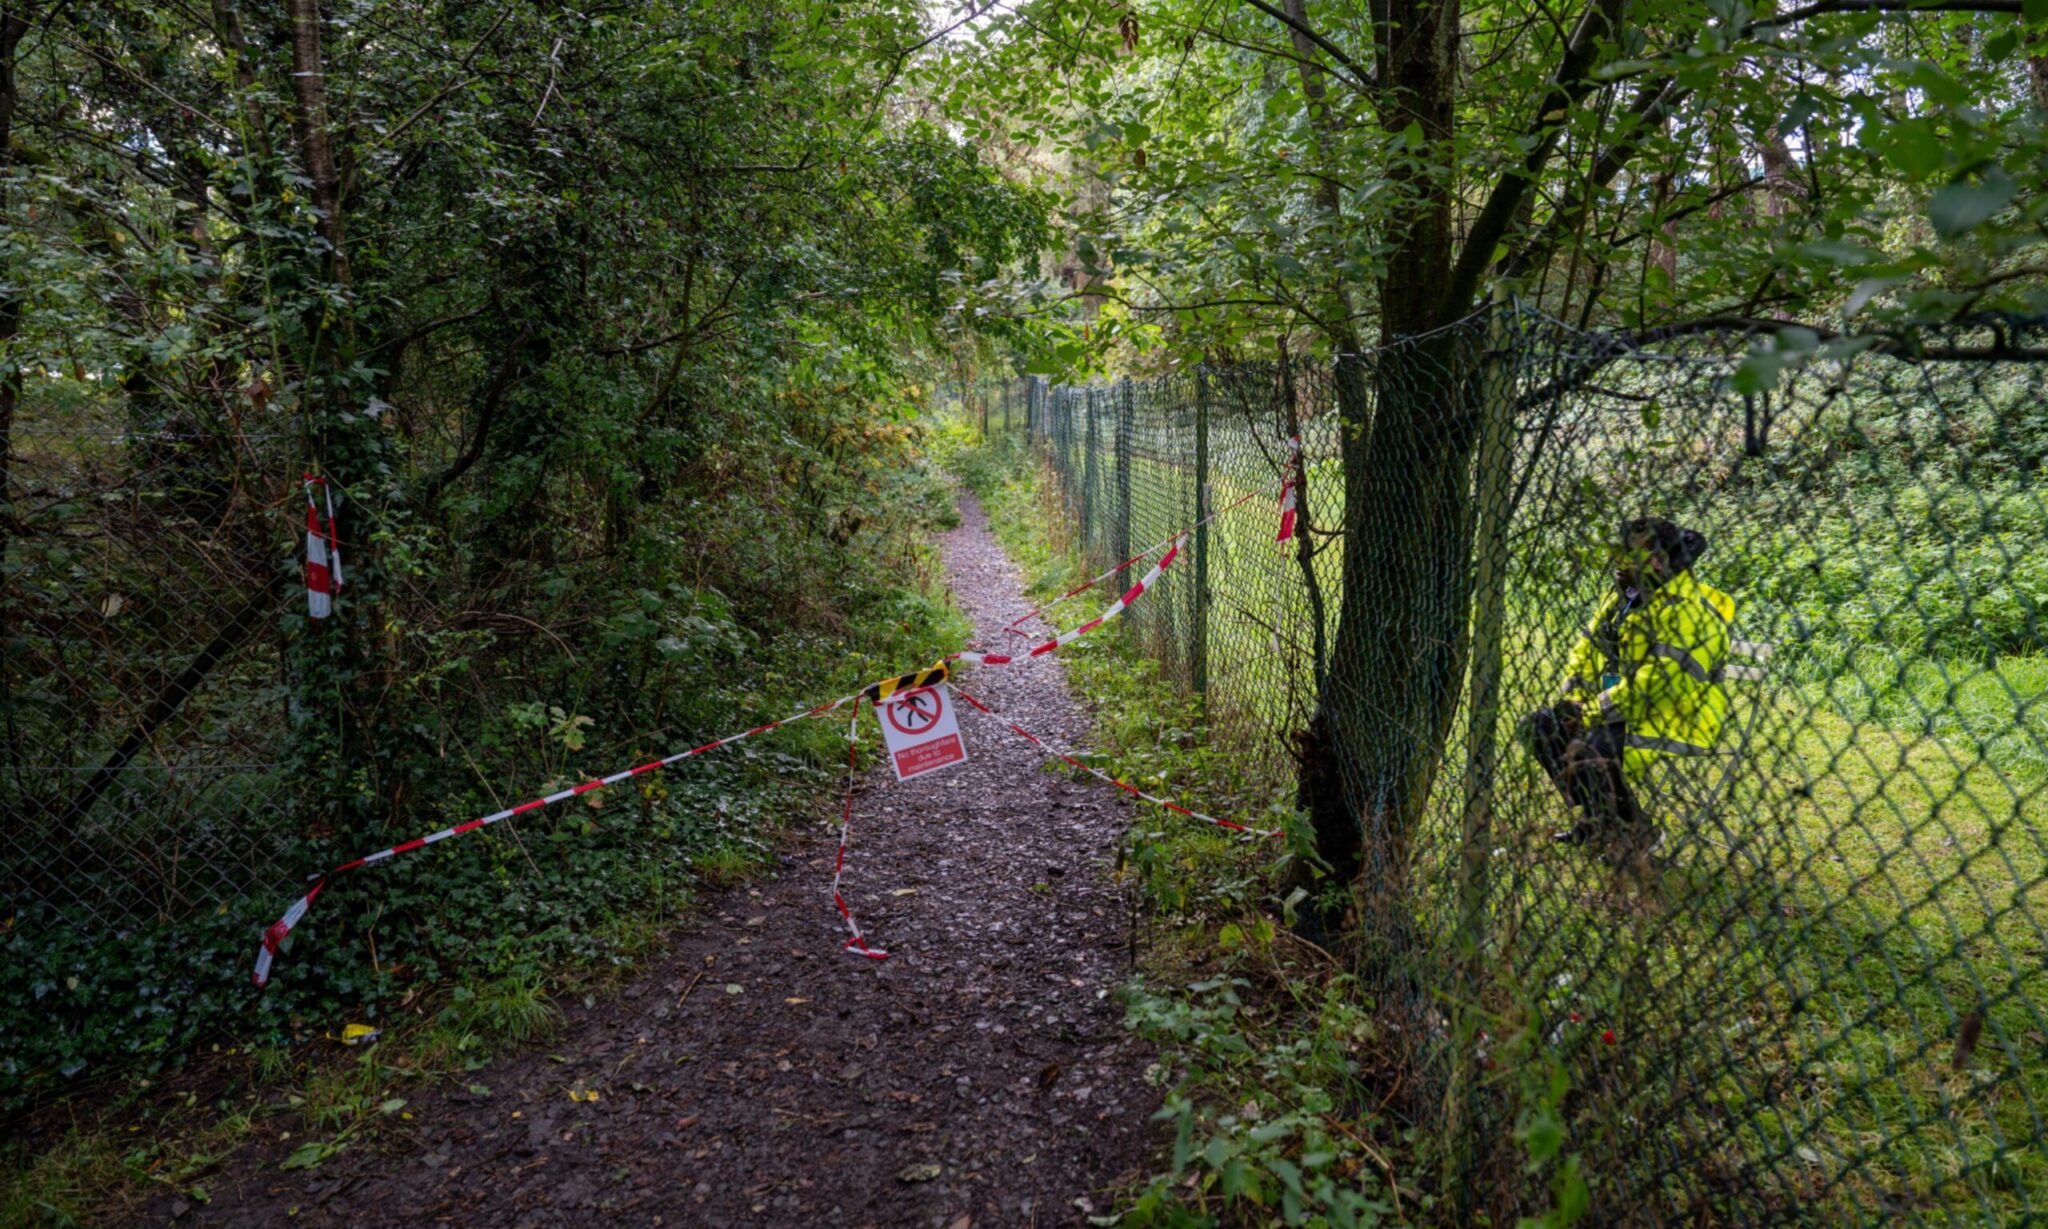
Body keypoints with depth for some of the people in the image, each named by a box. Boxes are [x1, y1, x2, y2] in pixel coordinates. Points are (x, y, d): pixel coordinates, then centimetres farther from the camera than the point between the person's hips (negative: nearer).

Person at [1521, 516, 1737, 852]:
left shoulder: (1686, 609, -20)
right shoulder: (1624, 597, 10)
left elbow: (1661, 681, -27)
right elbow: (1588, 648, 17)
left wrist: (1594, 711, -23)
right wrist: (1574, 699, 1)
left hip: (1669, 724, -10)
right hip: (1623, 714, 10)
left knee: (1584, 756, -31)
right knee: (1539, 727, 1)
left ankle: (1635, 831, -4)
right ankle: (1599, 816, 10)